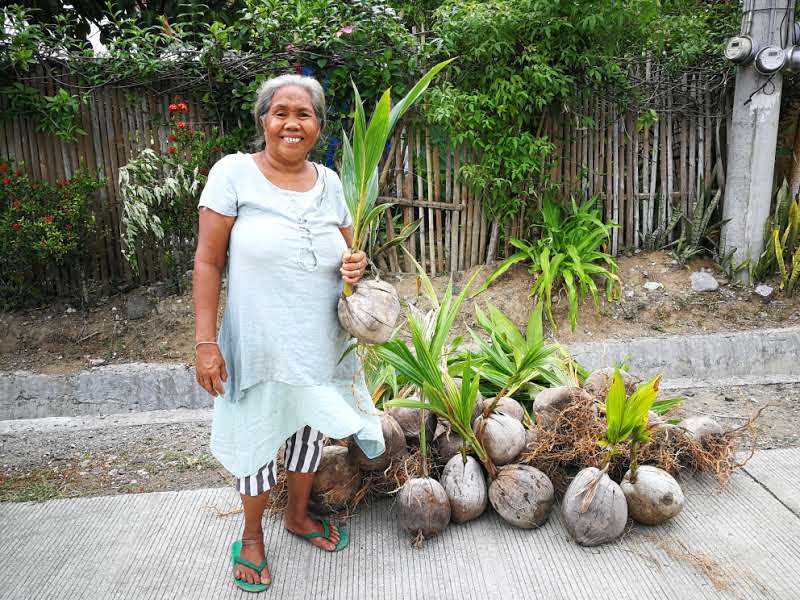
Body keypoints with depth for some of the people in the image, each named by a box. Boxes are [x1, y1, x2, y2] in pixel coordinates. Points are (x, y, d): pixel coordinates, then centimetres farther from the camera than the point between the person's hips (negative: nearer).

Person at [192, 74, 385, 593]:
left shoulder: (329, 181, 4)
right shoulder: (234, 172, -9)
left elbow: (345, 251, 15)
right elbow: (208, 261, -9)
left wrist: (354, 266, -10)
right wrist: (206, 341, -14)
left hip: (322, 343, 4)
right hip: (260, 344, -4)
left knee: (310, 429, 19)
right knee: (258, 439, 11)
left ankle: (299, 515, 45)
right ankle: (252, 535, 38)